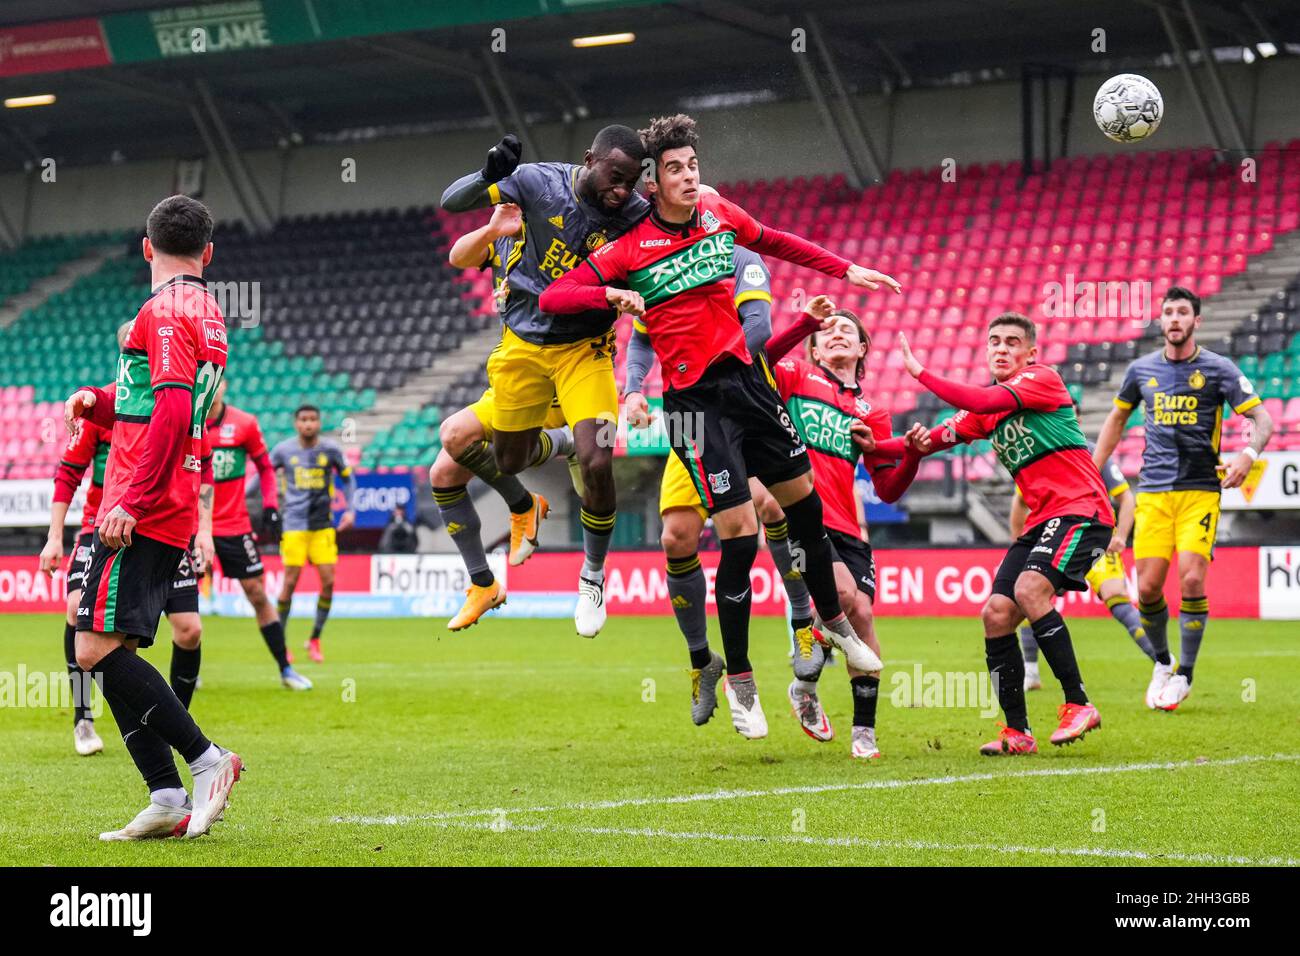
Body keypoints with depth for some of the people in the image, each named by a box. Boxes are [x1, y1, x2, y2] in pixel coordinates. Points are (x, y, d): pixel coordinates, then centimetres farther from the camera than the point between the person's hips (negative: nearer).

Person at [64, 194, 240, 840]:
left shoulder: (166, 309, -10)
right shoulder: (206, 312, 19)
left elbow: (172, 413, -22)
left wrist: (131, 501, -25)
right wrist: (95, 400, 14)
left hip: (141, 513, -9)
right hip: (173, 515, 9)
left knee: (98, 650, -14)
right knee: (115, 654, 8)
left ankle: (206, 760, -14)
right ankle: (167, 801, 3)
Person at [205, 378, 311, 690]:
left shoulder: (245, 423, -2)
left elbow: (265, 467, 9)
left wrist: (270, 507, 0)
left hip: (235, 526, 0)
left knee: (257, 594, 3)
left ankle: (286, 670, 10)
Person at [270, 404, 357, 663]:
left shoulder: (331, 450, 0)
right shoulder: (283, 450, -3)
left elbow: (347, 478, 12)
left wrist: (350, 510, 3)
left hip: (323, 525, 2)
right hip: (294, 524, -2)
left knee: (328, 581, -5)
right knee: (290, 582, -6)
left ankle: (314, 640, 11)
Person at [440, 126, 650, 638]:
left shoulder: (635, 217, -18)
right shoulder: (541, 182, -17)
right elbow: (452, 202, -14)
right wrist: (491, 175, -34)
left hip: (585, 349, -1)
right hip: (524, 343, 2)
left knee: (597, 465, -16)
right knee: (509, 461, 14)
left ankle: (593, 577, 9)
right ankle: (550, 445, 55)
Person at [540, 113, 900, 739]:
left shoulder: (720, 214, 6)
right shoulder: (629, 248, -9)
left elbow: (775, 243, 25)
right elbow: (552, 297, -12)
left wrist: (846, 270, 26)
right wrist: (612, 295, -28)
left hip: (746, 376, 6)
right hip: (694, 399, -6)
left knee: (804, 499, 14)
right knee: (739, 536, -10)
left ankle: (833, 622, 37)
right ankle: (738, 680, 5)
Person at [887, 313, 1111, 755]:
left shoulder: (1044, 379, -7)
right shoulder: (987, 407, 17)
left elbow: (981, 401, -21)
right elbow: (939, 437, 14)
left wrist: (920, 373, -15)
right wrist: (875, 446, 3)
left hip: (1081, 508, -8)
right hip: (1043, 519, 8)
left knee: (1030, 588, -29)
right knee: (996, 614, -3)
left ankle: (1078, 705, -23)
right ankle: (1018, 732, 4)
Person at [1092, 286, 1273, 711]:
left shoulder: (1219, 369, -2)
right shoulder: (1141, 369, 8)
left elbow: (1262, 419, -3)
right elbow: (1117, 419, 24)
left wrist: (1248, 455, -23)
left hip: (1200, 491, -3)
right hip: (1153, 494, 3)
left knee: (1191, 580, -16)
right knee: (1147, 587, -5)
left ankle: (1184, 675, 0)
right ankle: (1161, 663, 21)